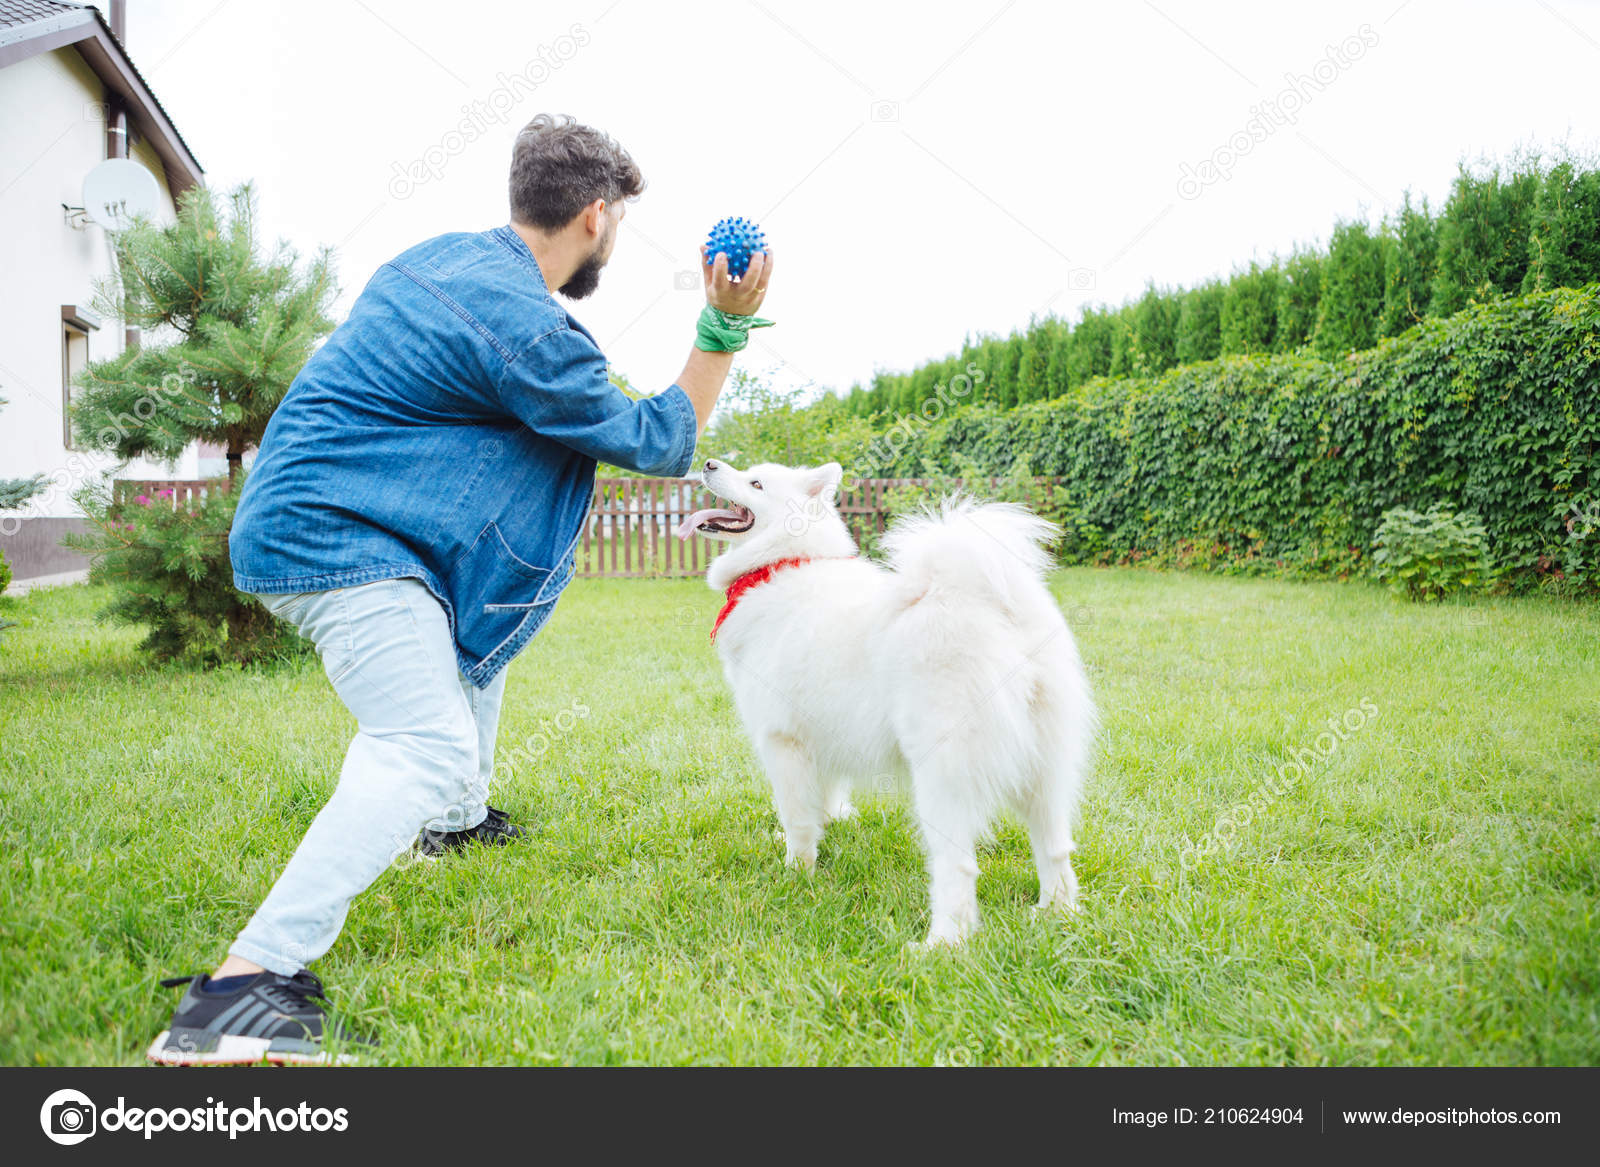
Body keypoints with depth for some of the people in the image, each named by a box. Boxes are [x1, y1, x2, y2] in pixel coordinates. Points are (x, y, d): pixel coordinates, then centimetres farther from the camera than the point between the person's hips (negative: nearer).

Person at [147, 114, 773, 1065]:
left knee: (484, 617, 30)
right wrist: (726, 328, -5)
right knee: (427, 746, -23)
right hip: (336, 537, -11)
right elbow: (661, 445, -8)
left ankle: (457, 819, 42)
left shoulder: (446, 257, 9)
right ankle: (243, 987, -29)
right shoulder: (525, 332, -19)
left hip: (304, 513, 11)